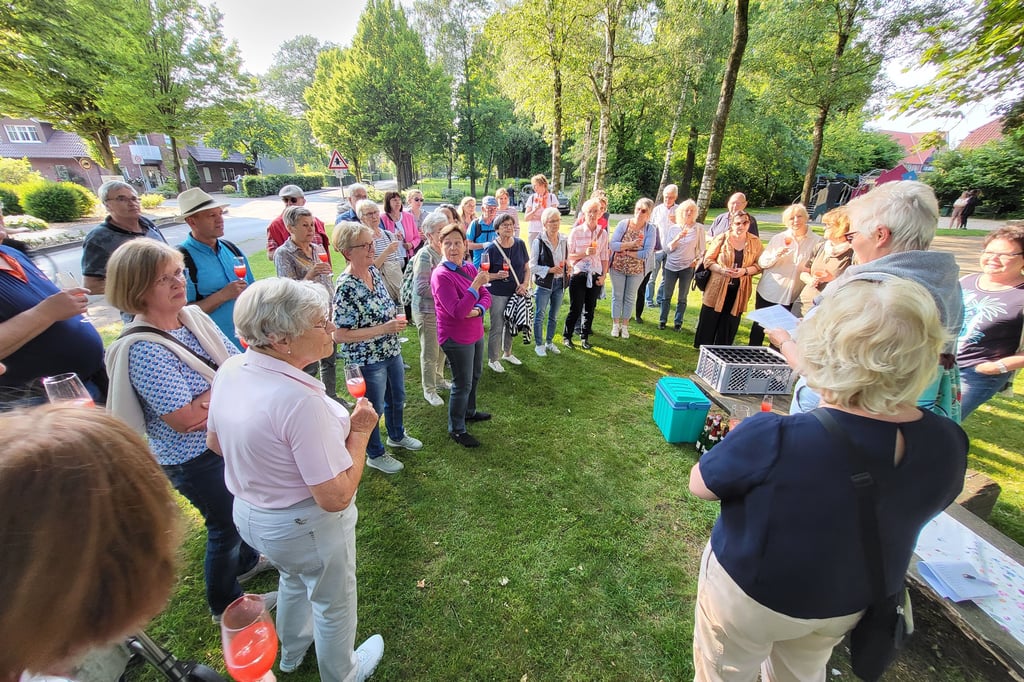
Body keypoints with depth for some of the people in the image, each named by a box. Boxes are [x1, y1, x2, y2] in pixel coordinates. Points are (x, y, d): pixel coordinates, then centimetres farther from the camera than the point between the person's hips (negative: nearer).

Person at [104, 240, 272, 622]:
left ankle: (246, 562, 56)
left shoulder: (194, 316, -5)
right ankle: (226, 604, 41)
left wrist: (210, 400, -21)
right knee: (225, 525, 14)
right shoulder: (142, 348, -26)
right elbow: (186, 420, -28)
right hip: (196, 459, -7)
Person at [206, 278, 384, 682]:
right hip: (305, 527, -7)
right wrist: (359, 432, -21)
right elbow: (336, 497, -32)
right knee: (333, 602, 23)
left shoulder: (230, 370, -12)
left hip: (248, 513, 8)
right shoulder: (299, 399, -37)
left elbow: (215, 442, 6)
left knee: (293, 578, 36)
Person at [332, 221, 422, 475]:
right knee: (375, 408, 13)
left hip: (391, 351, 8)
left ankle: (397, 435, 53)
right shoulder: (346, 287, -25)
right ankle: (375, 455, 38)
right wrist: (384, 329, -27)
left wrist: (395, 319, -2)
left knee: (397, 398, 26)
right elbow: (340, 335, -25)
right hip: (368, 360, -8)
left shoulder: (374, 270, -2)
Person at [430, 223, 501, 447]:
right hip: (456, 338, -8)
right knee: (462, 384, 3)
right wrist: (476, 285, -29)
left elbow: (486, 296, 1)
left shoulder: (470, 267, 1)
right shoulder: (441, 275, -22)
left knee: (475, 375, 25)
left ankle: (469, 411, 49)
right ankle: (456, 429, 23)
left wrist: (478, 309, -20)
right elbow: (458, 312, -29)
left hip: (476, 333, 8)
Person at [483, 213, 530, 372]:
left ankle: (507, 353, 39)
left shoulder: (520, 244, -2)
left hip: (516, 292, 5)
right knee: (497, 327, 3)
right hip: (498, 293, -5)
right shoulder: (492, 248, -14)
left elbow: (527, 268, 6)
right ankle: (493, 359, 20)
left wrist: (525, 284, -10)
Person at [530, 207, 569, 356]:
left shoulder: (564, 240, 3)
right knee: (540, 315, 6)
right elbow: (532, 266, -11)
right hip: (544, 284, -5)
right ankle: (539, 344, 21)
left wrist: (567, 266, -5)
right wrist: (549, 270, -20)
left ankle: (549, 342, 33)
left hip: (560, 283, 5)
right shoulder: (539, 242, -12)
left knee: (554, 316, 17)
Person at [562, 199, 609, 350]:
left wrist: (604, 275, 2)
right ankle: (567, 336, 17)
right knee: (576, 308, -1)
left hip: (595, 276, 3)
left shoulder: (603, 233, 5)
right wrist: (585, 253, -19)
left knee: (590, 308, 10)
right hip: (578, 275, -3)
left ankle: (585, 337, 25)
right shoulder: (576, 232, -4)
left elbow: (604, 257, 10)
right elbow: (569, 255, -5)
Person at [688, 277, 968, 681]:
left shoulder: (775, 439, -40)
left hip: (750, 594, -4)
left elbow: (700, 485, -22)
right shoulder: (948, 444, -20)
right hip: (850, 601, 5)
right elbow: (907, 506, 1)